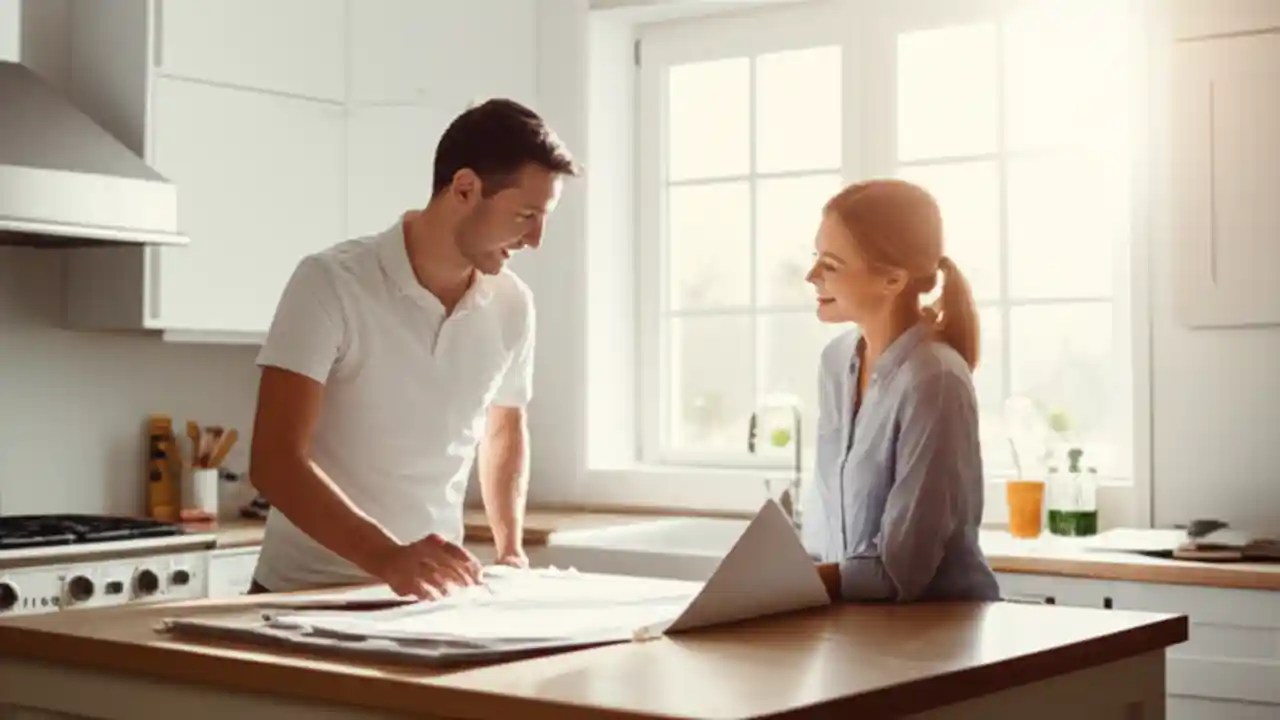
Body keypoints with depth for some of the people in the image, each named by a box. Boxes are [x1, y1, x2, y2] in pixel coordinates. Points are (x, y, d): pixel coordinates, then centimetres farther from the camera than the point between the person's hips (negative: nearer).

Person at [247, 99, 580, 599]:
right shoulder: (330, 284, -13)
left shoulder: (512, 306, 1)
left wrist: (510, 550, 6)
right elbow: (275, 461, -18)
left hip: (430, 591, 4)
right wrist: (387, 558, -31)